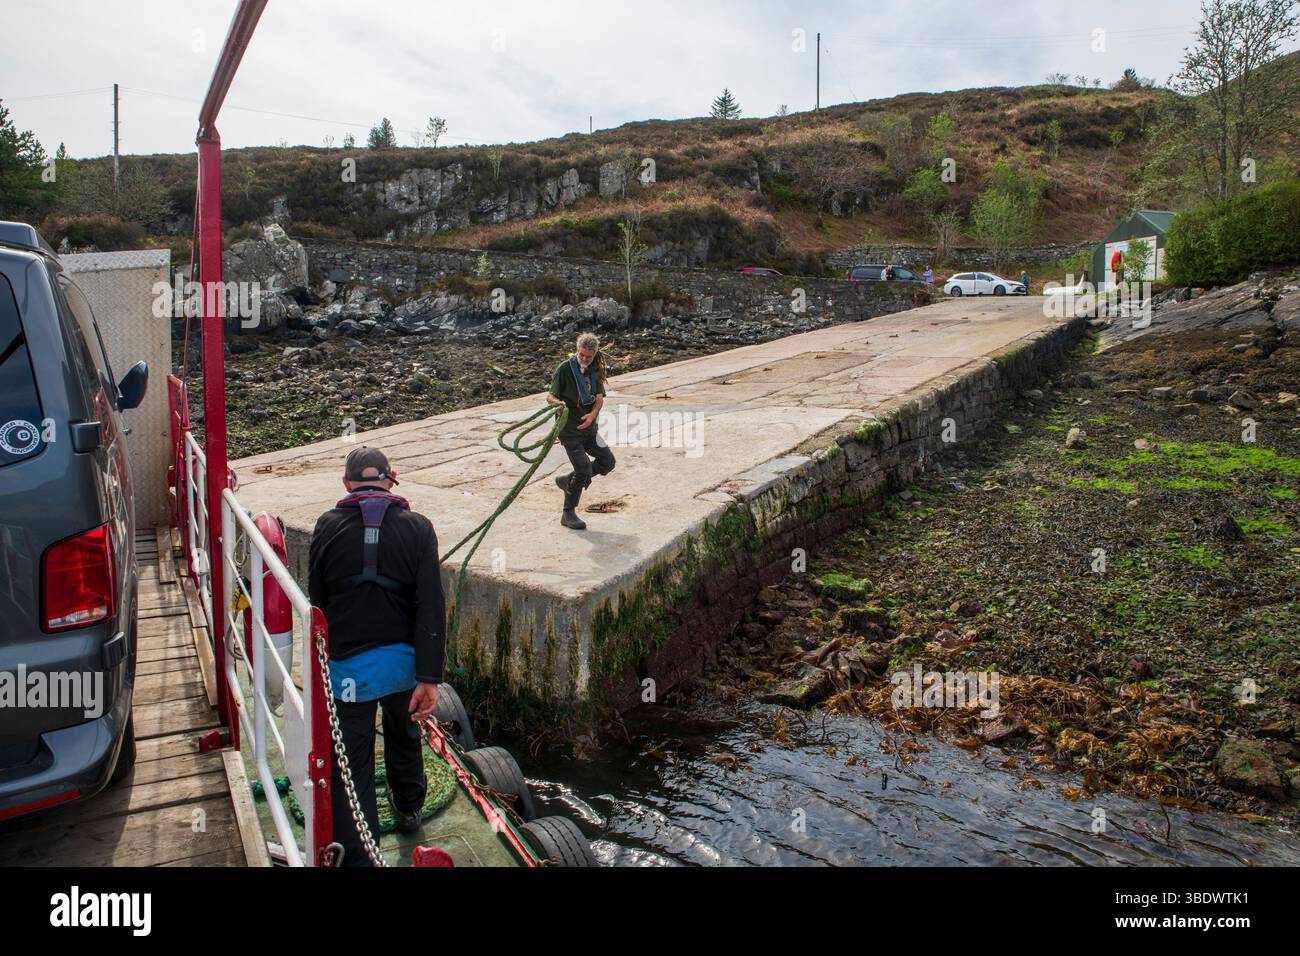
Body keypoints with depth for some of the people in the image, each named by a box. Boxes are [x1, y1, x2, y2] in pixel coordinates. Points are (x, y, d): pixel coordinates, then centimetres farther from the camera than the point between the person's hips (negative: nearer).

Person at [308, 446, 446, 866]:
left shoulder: (328, 527, -6)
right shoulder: (417, 527, -7)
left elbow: (317, 601, 3)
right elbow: (431, 607, -14)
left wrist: (323, 659, 18)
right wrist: (430, 677, -12)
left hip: (347, 665, -2)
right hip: (403, 659, 2)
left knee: (351, 768, 5)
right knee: (404, 736, 28)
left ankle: (356, 856, 5)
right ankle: (408, 808, 50)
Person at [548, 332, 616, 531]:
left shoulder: (595, 370, 6)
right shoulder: (564, 368, -10)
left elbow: (600, 398, -1)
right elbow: (550, 396, -13)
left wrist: (593, 414, -22)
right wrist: (557, 402, -37)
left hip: (588, 427, 6)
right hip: (569, 428, -6)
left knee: (608, 461, 8)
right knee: (583, 469, -12)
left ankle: (568, 480, 23)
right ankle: (568, 514, 2)